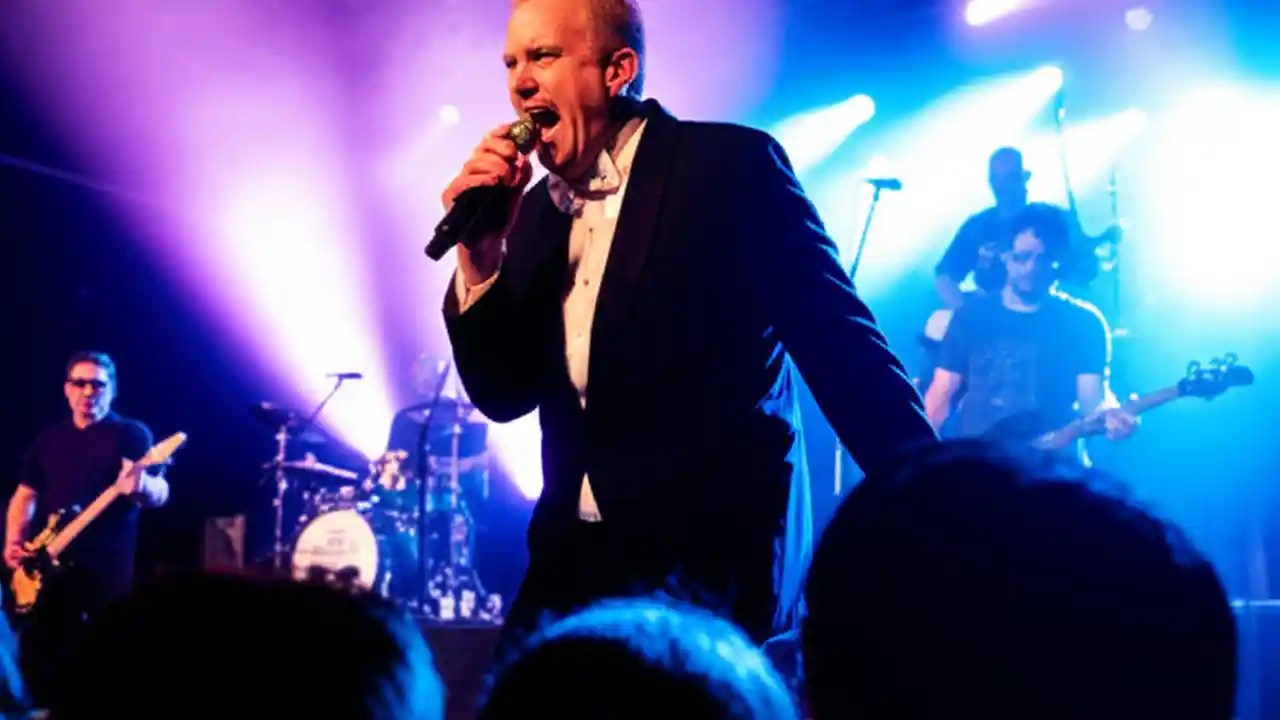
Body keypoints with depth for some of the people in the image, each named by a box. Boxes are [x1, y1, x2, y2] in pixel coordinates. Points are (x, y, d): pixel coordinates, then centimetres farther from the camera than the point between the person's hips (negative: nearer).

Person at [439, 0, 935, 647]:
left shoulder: (731, 165, -8)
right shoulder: (537, 210, 11)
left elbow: (843, 348, -10)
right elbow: (505, 395, 8)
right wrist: (479, 253, -6)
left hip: (716, 559, -6)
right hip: (574, 560, 6)